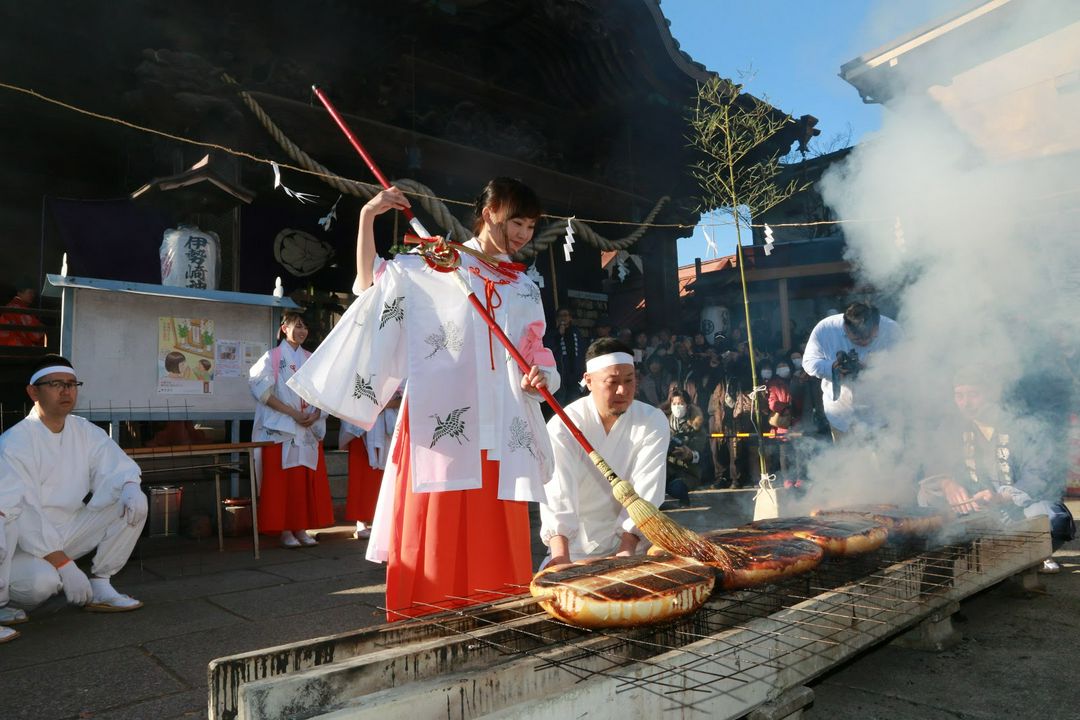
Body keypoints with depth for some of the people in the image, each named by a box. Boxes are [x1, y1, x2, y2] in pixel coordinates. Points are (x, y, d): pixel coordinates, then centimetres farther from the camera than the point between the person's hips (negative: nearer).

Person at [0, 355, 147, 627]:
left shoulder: (85, 431, 2)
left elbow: (116, 466, -3)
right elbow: (22, 513, -24)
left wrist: (131, 487, -30)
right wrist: (64, 565, -30)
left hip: (69, 531, 6)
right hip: (25, 542, -6)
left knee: (133, 504, -12)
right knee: (42, 581, -34)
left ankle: (99, 585, -5)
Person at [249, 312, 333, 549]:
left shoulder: (311, 359, 14)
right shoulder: (272, 357, 1)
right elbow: (262, 390, -10)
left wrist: (316, 414, -8)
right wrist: (292, 413, -16)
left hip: (310, 429, 4)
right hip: (281, 429, -4)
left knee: (308, 481, 3)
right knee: (283, 481, -4)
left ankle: (301, 529, 10)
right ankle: (285, 531, 2)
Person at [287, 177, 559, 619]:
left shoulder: (525, 289, 19)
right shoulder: (431, 266, 8)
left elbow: (536, 358, 20)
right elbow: (370, 289, 3)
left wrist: (540, 377, -2)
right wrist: (367, 219, -5)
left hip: (501, 440, 4)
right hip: (440, 430, -3)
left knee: (499, 556, 3)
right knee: (434, 553, -3)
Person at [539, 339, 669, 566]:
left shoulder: (653, 423, -8)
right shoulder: (562, 426, -13)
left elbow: (646, 491, -15)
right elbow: (557, 494, -24)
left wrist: (628, 548, -26)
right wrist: (560, 555, -37)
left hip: (629, 540, 1)